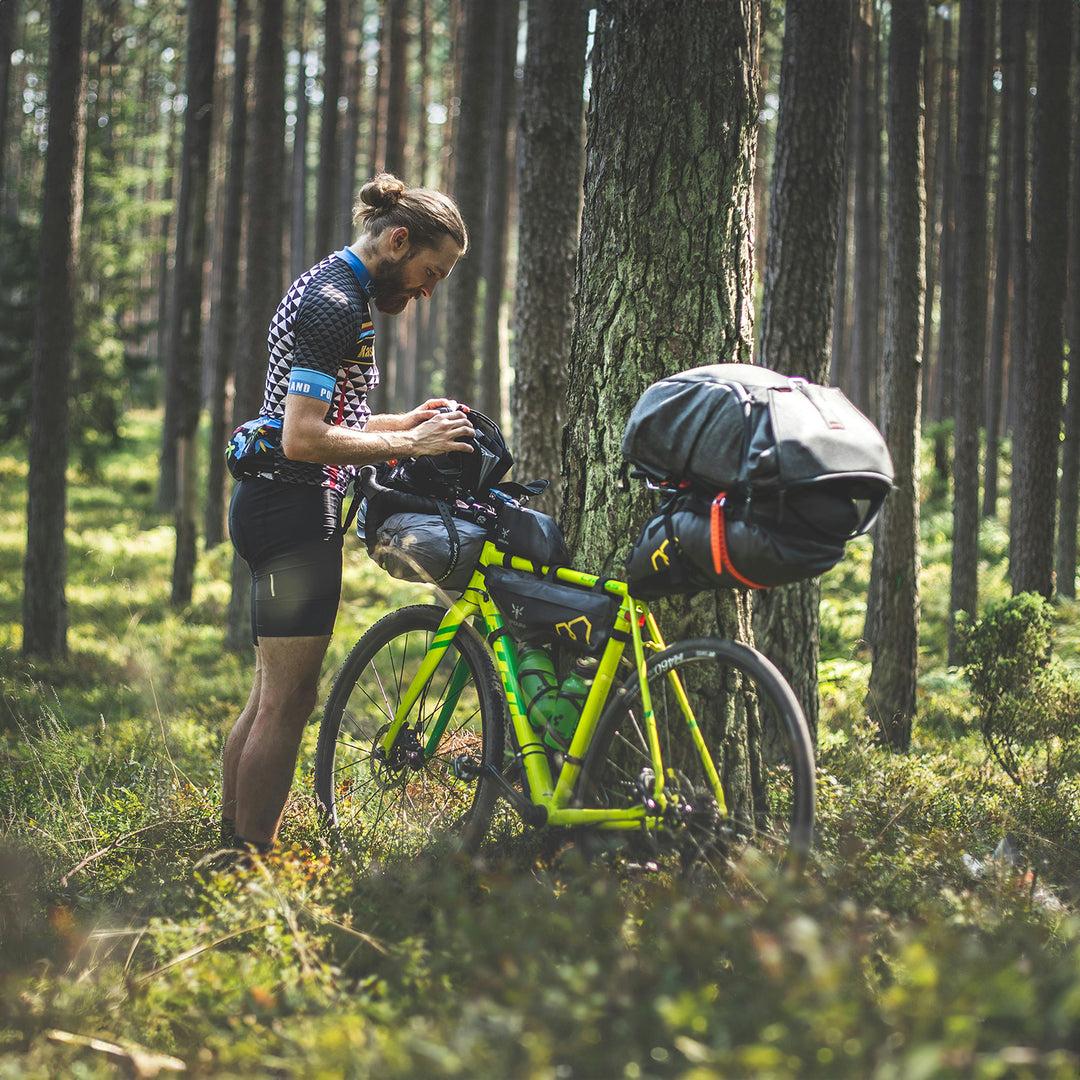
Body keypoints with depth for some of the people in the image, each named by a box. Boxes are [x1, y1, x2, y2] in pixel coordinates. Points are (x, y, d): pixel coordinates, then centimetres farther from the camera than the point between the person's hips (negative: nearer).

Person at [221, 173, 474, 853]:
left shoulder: (324, 287, 17)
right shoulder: (338, 305, -16)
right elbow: (305, 440, -23)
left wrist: (405, 422, 13)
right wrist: (410, 444, -18)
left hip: (271, 509, 11)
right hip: (298, 514, -11)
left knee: (272, 696, 14)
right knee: (289, 701, -8)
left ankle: (233, 850, 19)